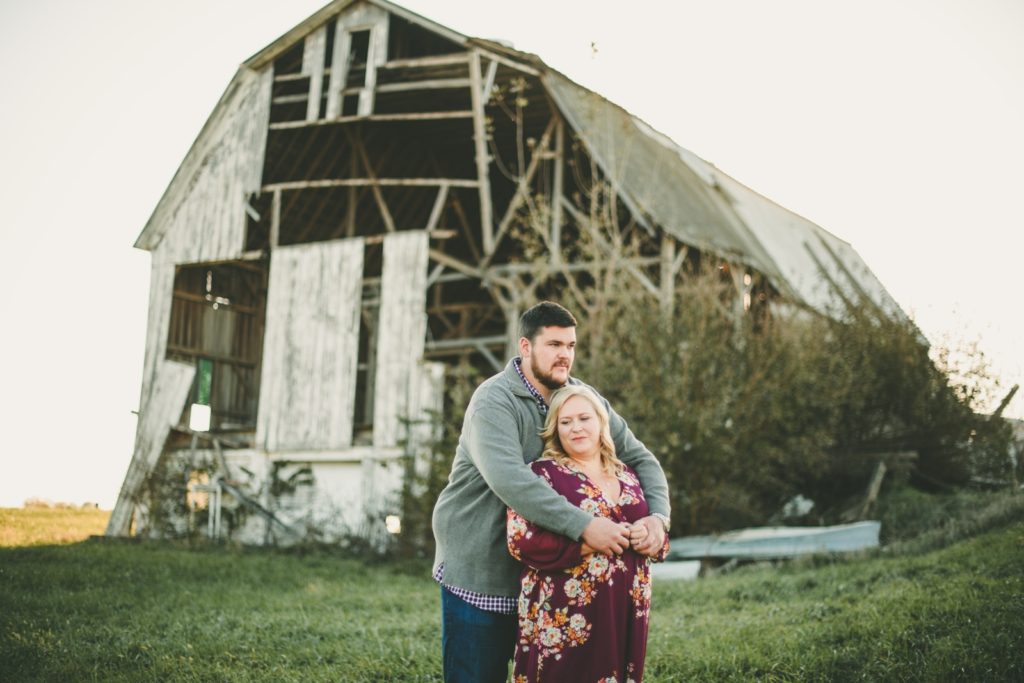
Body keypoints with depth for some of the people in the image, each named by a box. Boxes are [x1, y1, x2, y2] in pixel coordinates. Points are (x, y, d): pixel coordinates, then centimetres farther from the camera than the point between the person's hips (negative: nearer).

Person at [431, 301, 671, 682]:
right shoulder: (494, 401, -18)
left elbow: (639, 458, 3)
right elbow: (508, 478, -34)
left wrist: (657, 516, -17)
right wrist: (583, 526, -40)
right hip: (478, 569, -6)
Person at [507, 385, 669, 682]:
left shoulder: (626, 475, 14)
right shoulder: (541, 474, -4)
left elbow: (661, 542, 17)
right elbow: (522, 541, -16)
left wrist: (650, 538, -7)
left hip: (625, 616, 5)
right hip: (565, 620, -5)